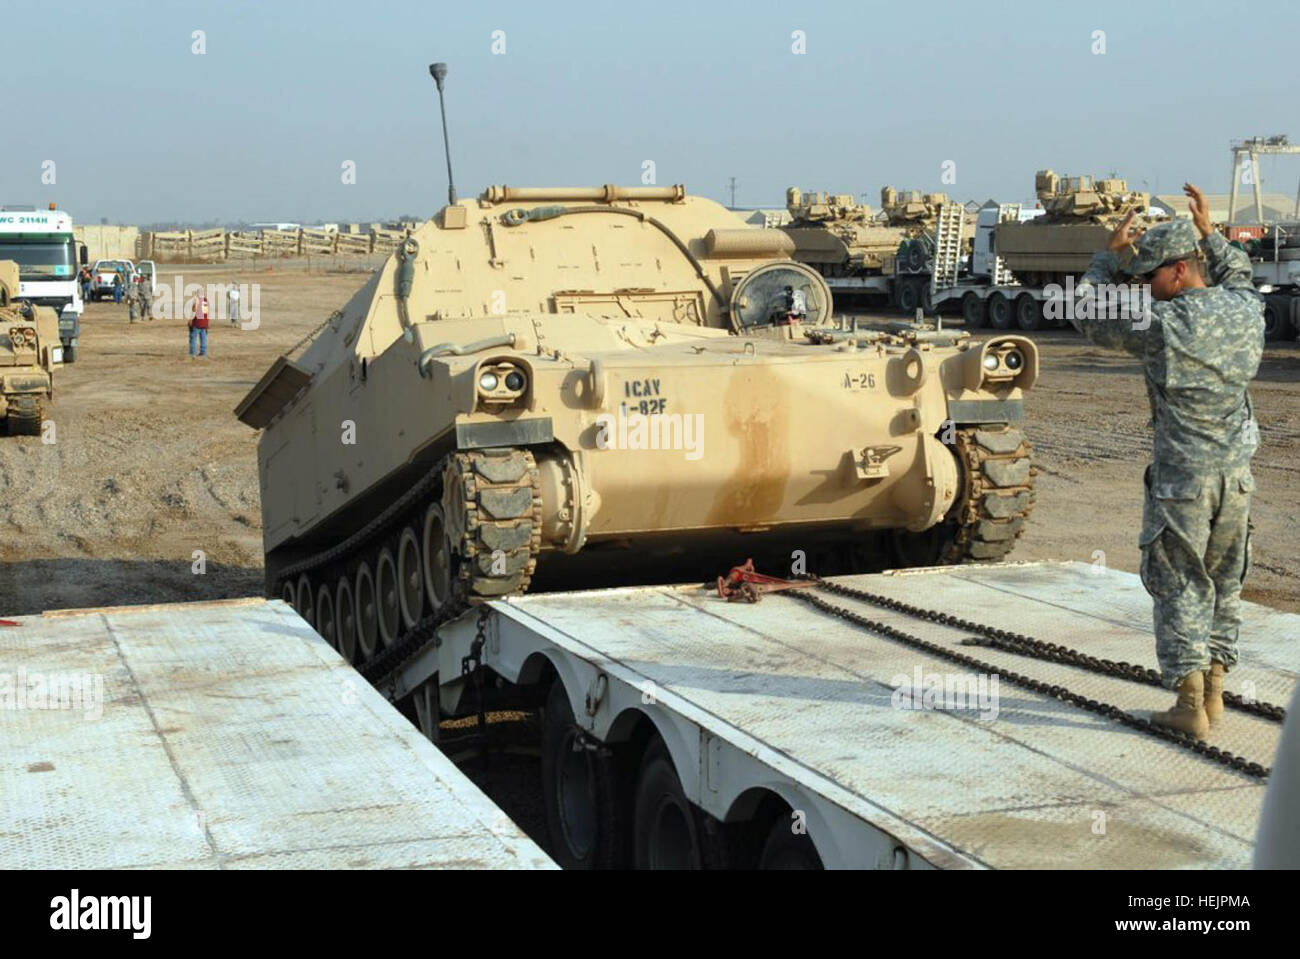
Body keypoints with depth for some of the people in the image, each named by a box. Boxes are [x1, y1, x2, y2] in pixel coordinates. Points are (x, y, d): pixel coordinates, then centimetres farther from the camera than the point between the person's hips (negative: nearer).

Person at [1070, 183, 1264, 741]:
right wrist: (1209, 233, 26)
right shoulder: (1246, 311, 1)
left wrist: (1108, 255, 4)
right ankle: (1213, 694, 23)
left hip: (1182, 479, -6)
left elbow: (1086, 317, -3)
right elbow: (1238, 278, 28)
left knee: (1179, 589, 2)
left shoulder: (1161, 325, -17)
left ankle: (1190, 707, 2)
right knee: (1224, 586, 16)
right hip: (1237, 475, 6)